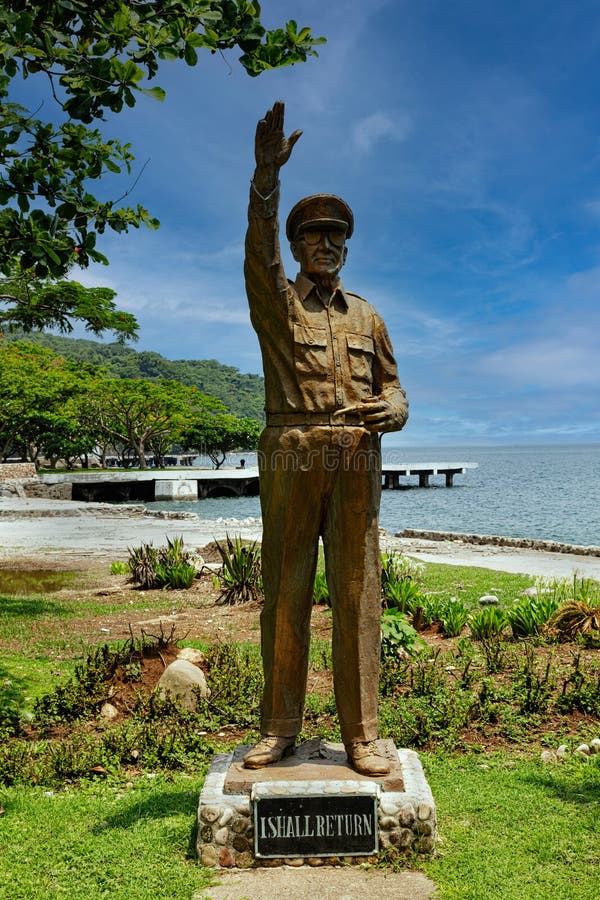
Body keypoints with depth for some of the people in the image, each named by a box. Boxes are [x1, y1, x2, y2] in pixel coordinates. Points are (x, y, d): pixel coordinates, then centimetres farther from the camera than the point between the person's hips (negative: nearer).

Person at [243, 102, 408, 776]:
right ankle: (279, 727, 13)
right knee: (284, 593, 2)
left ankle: (360, 735, 7)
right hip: (290, 460, -1)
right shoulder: (276, 303, 10)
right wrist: (266, 174, -27)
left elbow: (394, 392, 17)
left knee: (356, 593, 0)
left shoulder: (367, 317, 19)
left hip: (356, 463, 2)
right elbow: (258, 251, -11)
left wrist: (386, 411, -8)